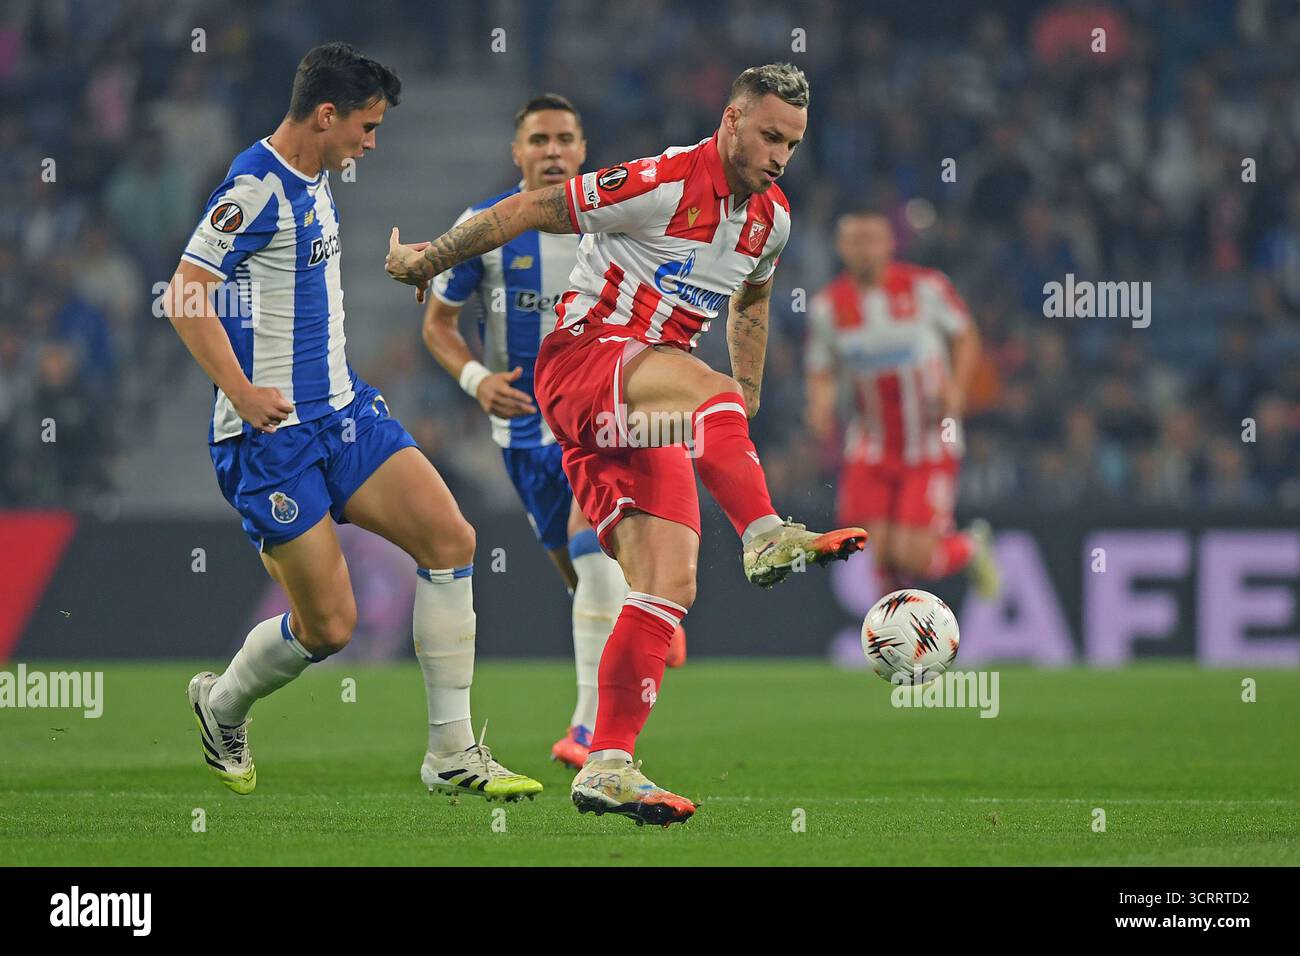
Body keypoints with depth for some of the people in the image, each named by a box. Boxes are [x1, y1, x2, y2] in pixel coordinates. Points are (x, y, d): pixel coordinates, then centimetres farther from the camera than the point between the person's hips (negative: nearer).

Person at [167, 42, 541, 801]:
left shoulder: (314, 181, 12)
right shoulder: (257, 185, -16)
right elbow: (186, 296, -20)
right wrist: (241, 392, -26)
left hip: (343, 411, 9)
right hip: (274, 432, -9)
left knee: (450, 537, -6)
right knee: (329, 626, -7)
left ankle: (453, 755, -1)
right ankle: (222, 704, 25)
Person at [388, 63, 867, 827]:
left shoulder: (773, 218, 11)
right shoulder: (662, 184, -14)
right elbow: (529, 210, -6)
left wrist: (747, 405, 32)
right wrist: (427, 259, 1)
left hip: (639, 411, 7)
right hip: (582, 360, -7)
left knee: (671, 584, -8)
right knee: (706, 388, -39)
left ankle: (609, 767, -8)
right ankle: (768, 540, -52)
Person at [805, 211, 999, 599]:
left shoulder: (926, 286, -8)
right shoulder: (828, 306, -1)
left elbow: (966, 338, 6)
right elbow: (822, 374, 8)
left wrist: (956, 388, -11)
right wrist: (821, 408, -13)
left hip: (930, 446, -3)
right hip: (873, 448, 3)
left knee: (914, 557, -12)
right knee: (882, 554, -6)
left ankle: (971, 546, 22)